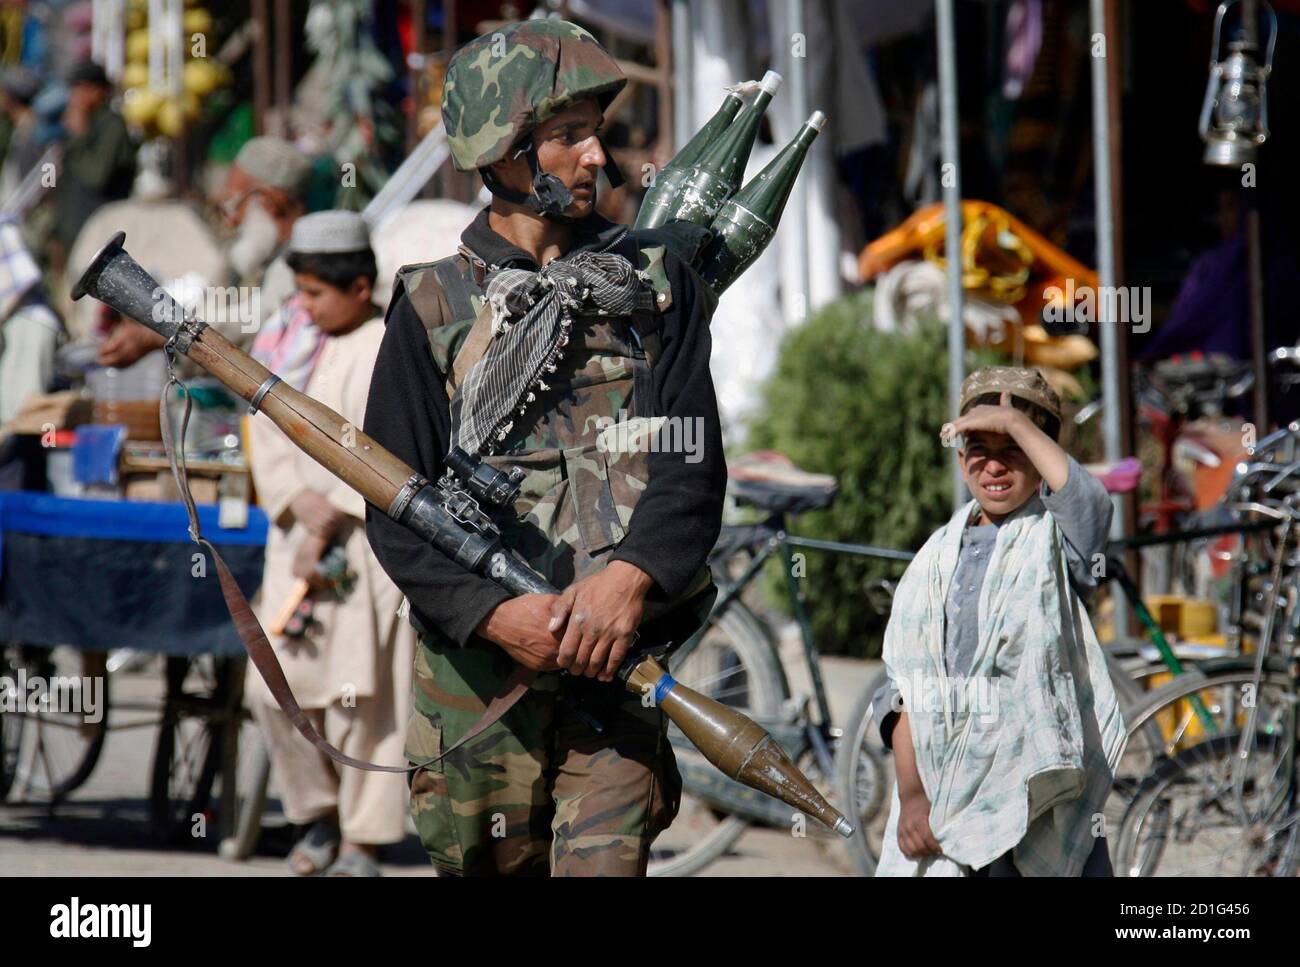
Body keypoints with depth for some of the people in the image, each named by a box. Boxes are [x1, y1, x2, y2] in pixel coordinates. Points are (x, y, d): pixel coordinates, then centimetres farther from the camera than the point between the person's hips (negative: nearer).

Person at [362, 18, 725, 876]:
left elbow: (692, 469, -2)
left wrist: (630, 574, -22)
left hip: (614, 666, -1)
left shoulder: (657, 286, 9)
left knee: (603, 862, -17)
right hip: (476, 667, 1)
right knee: (489, 867, 11)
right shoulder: (434, 307, 5)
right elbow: (395, 512, -1)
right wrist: (495, 614, -19)